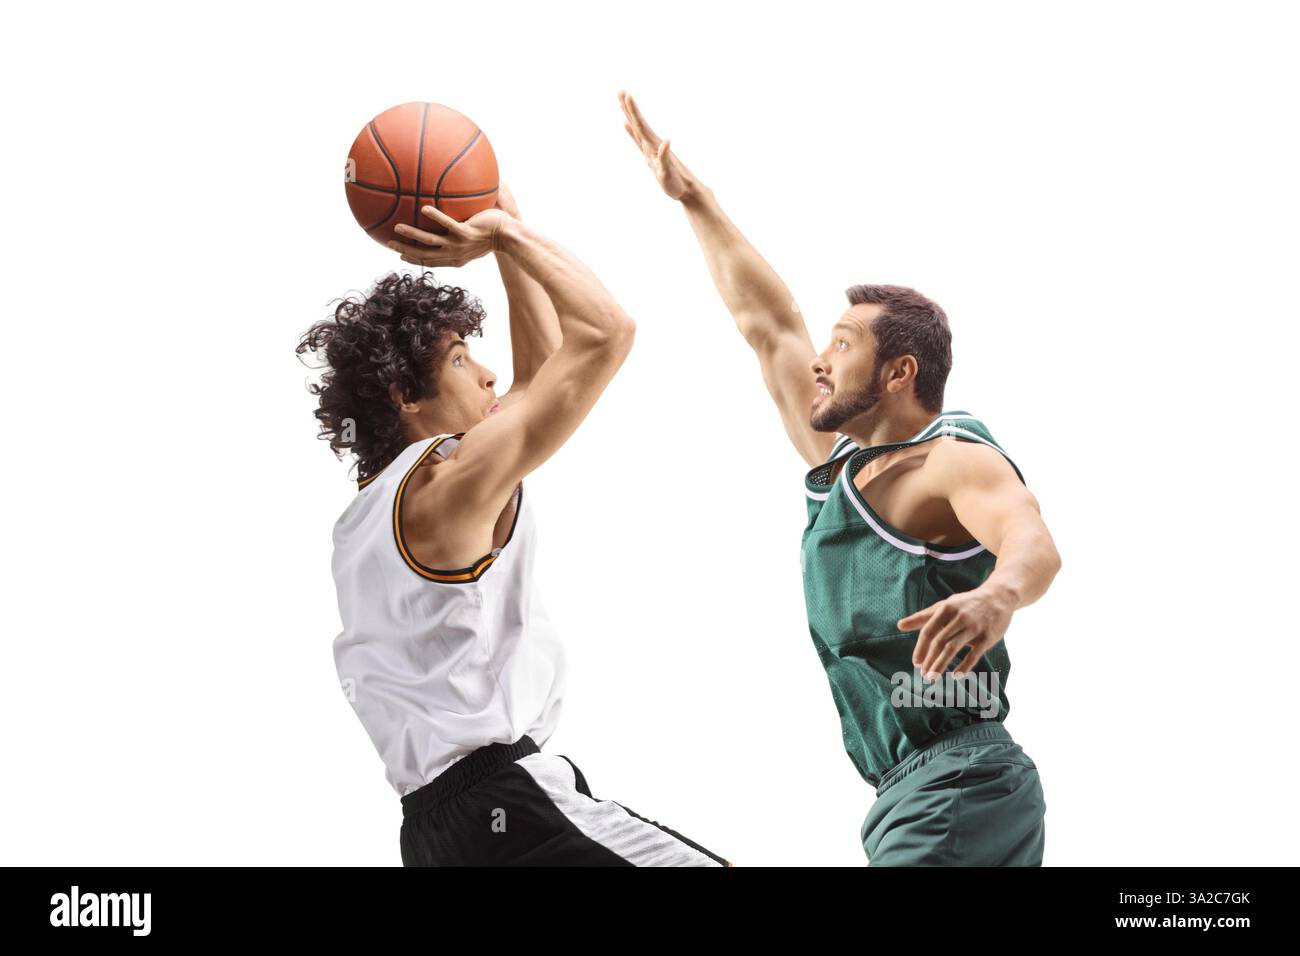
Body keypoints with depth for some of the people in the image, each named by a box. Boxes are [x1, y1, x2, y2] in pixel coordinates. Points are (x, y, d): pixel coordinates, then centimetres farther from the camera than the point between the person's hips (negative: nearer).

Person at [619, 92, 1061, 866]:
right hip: (916, 794, 9)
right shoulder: (837, 459, 17)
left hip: (956, 788, -9)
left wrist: (998, 594, -53)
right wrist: (690, 197, 29)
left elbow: (1032, 542, -29)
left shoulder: (956, 459, -8)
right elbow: (767, 321, 25)